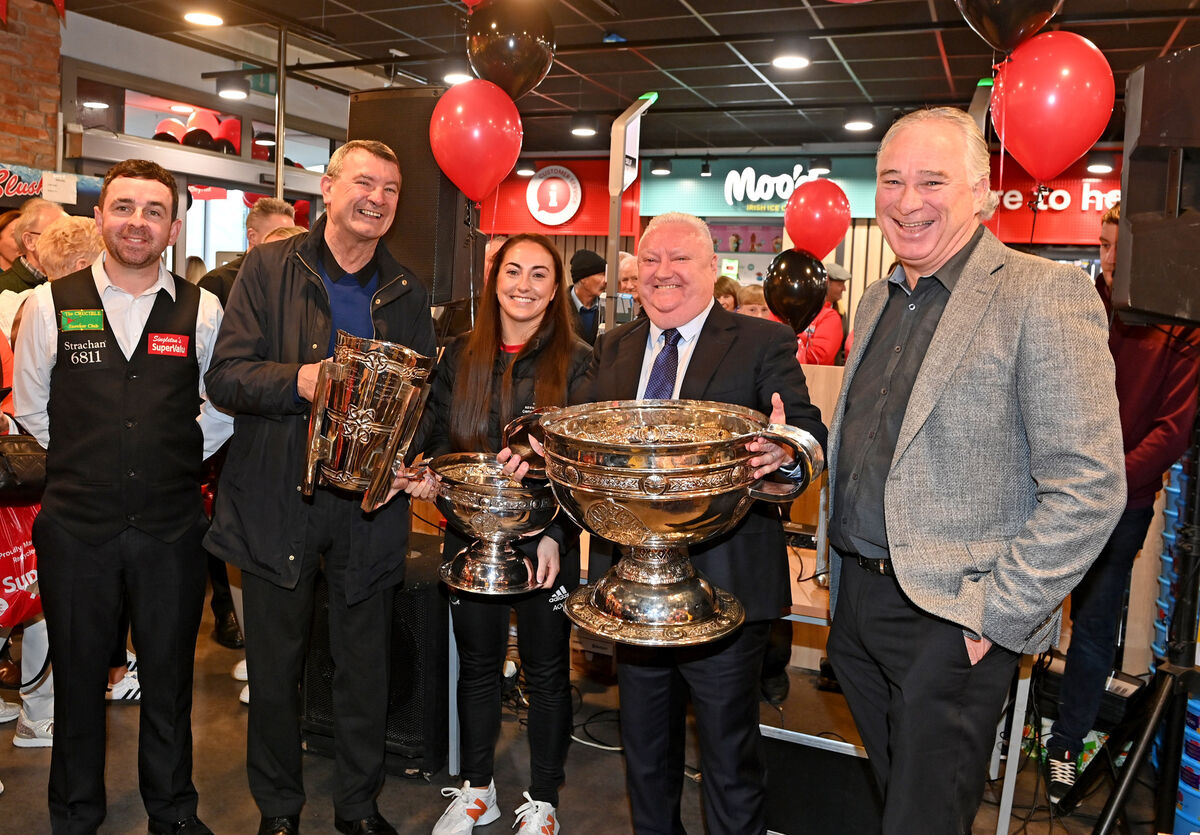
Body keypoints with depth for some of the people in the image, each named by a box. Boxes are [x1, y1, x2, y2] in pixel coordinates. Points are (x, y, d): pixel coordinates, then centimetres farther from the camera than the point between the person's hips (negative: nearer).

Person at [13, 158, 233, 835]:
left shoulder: (202, 311, 0)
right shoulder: (50, 305, 0)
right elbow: (31, 408, 11)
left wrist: (176, 461, 6)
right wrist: (86, 462, 9)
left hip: (172, 527, 0)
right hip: (76, 526, 0)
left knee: (170, 677, 12)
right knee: (79, 678, 13)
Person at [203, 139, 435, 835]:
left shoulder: (407, 293, 8)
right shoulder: (269, 269, 0)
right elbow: (225, 377, -7)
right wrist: (299, 380, -25)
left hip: (370, 504, 2)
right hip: (277, 502, -1)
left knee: (367, 669, 10)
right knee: (276, 667, 12)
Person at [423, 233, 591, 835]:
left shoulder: (577, 362, -4)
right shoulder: (460, 356, 6)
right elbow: (438, 439, 11)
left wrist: (554, 534, -17)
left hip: (545, 542, -3)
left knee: (545, 670, 10)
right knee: (476, 664, 16)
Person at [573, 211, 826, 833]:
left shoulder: (762, 343, -4)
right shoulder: (613, 349, 11)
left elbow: (809, 433, -13)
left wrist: (786, 449, -36)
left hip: (724, 587, -5)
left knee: (730, 756, 9)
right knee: (644, 748, 23)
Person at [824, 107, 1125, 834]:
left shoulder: (1046, 295, -14)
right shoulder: (877, 302, 10)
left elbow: (1089, 488, -18)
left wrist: (998, 617, -18)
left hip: (950, 620, -7)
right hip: (858, 597, 7)